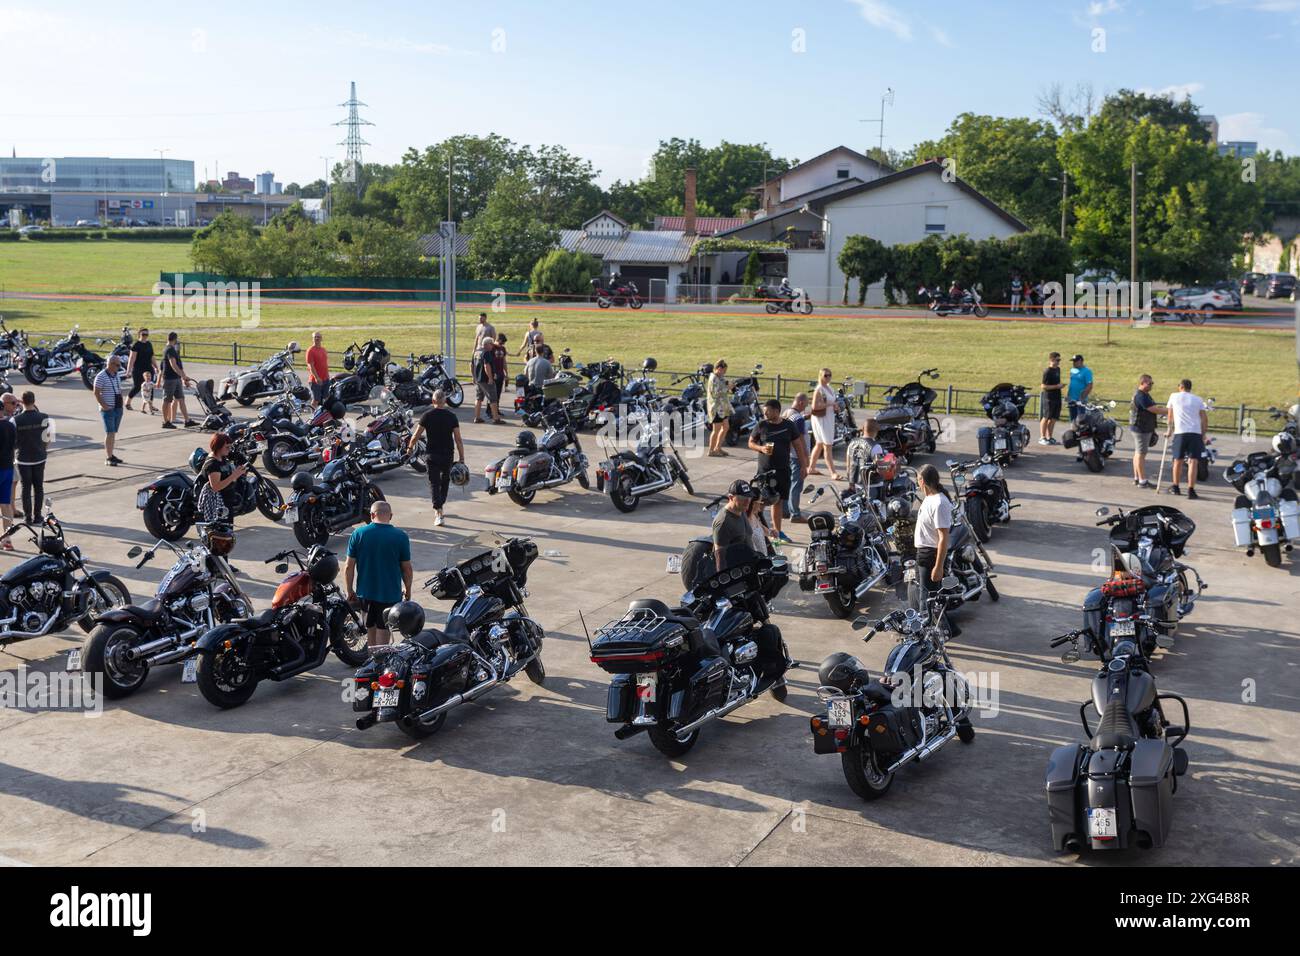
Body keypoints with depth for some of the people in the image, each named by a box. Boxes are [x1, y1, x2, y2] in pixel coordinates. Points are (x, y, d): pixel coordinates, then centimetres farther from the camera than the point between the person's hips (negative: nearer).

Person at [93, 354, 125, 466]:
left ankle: (111, 455, 20)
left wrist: (121, 401, 14)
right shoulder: (101, 376, -11)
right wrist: (103, 405, -19)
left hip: (118, 408, 8)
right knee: (110, 433, -10)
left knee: (113, 433, 12)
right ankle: (108, 458, -9)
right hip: (108, 410, -8)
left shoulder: (116, 375, 14)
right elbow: (96, 392, -14)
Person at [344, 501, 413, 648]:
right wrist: (407, 590, 10)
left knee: (370, 629, 19)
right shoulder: (400, 536, -10)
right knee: (384, 630, 7)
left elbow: (349, 566, -4)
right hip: (390, 594, -2)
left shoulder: (358, 534, -5)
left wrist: (349, 591, 6)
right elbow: (407, 568, -5)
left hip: (365, 592, 3)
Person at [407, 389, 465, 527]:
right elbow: (458, 439, -6)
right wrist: (461, 458, -1)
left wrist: (410, 447, 15)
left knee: (434, 482, -1)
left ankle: (438, 514, -14)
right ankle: (440, 507, 35)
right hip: (447, 454, 2)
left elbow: (416, 435, -3)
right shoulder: (452, 416, -4)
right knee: (445, 480, 22)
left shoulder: (427, 416, -6)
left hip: (432, 455, -2)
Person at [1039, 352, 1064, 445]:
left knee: (1054, 418, 10)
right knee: (1046, 417, -3)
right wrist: (1056, 386, -19)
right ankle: (1042, 437, 2)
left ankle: (1049, 437, 18)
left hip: (1057, 397, 8)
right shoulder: (1047, 371, -13)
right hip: (1048, 398, -8)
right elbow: (1044, 386, -16)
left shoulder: (1058, 369, 12)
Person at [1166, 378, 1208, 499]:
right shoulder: (1198, 399, 13)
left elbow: (1169, 415, 20)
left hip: (1180, 432, 0)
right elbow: (1204, 418, 6)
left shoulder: (1174, 396, 12)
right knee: (1193, 462, -5)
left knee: (1178, 460, 14)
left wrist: (1169, 429, 31)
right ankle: (1191, 490, -13)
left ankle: (1175, 487, 26)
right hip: (1196, 433, 0)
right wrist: (1204, 434, 12)